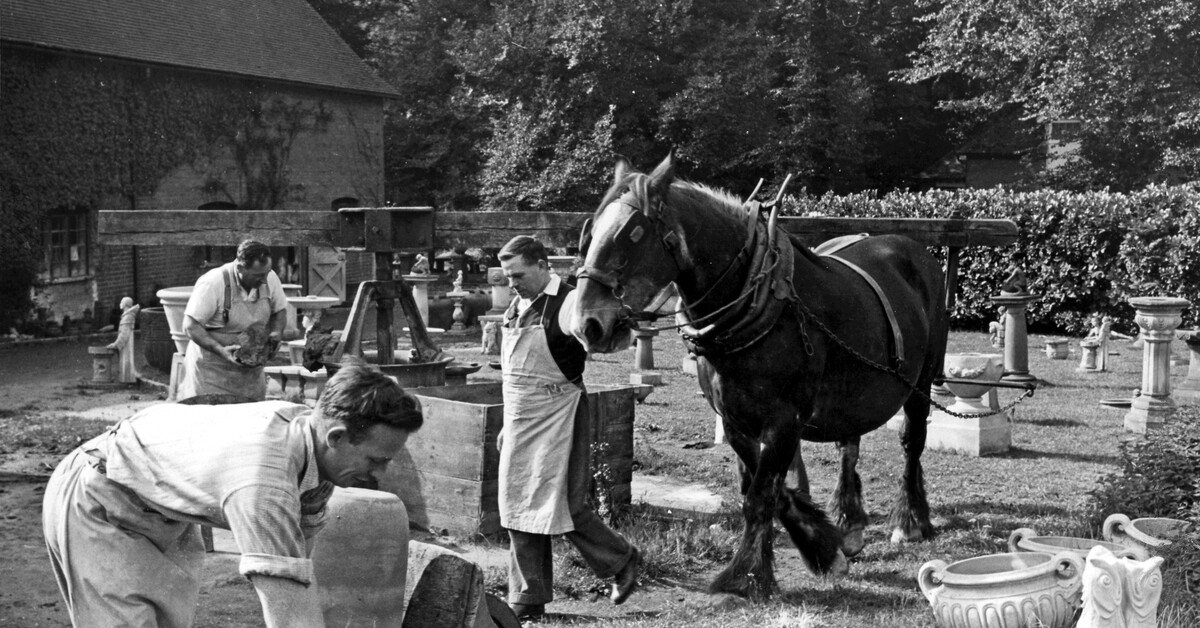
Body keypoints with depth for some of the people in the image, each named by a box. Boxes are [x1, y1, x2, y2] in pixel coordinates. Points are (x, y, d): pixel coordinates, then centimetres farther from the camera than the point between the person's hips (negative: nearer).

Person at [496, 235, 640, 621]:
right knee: (518, 507, 9)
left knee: (563, 504, -4)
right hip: (519, 417, 8)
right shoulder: (516, 307, 12)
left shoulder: (566, 303, -12)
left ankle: (622, 561, 20)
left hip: (556, 414, -8)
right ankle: (527, 602, 19)